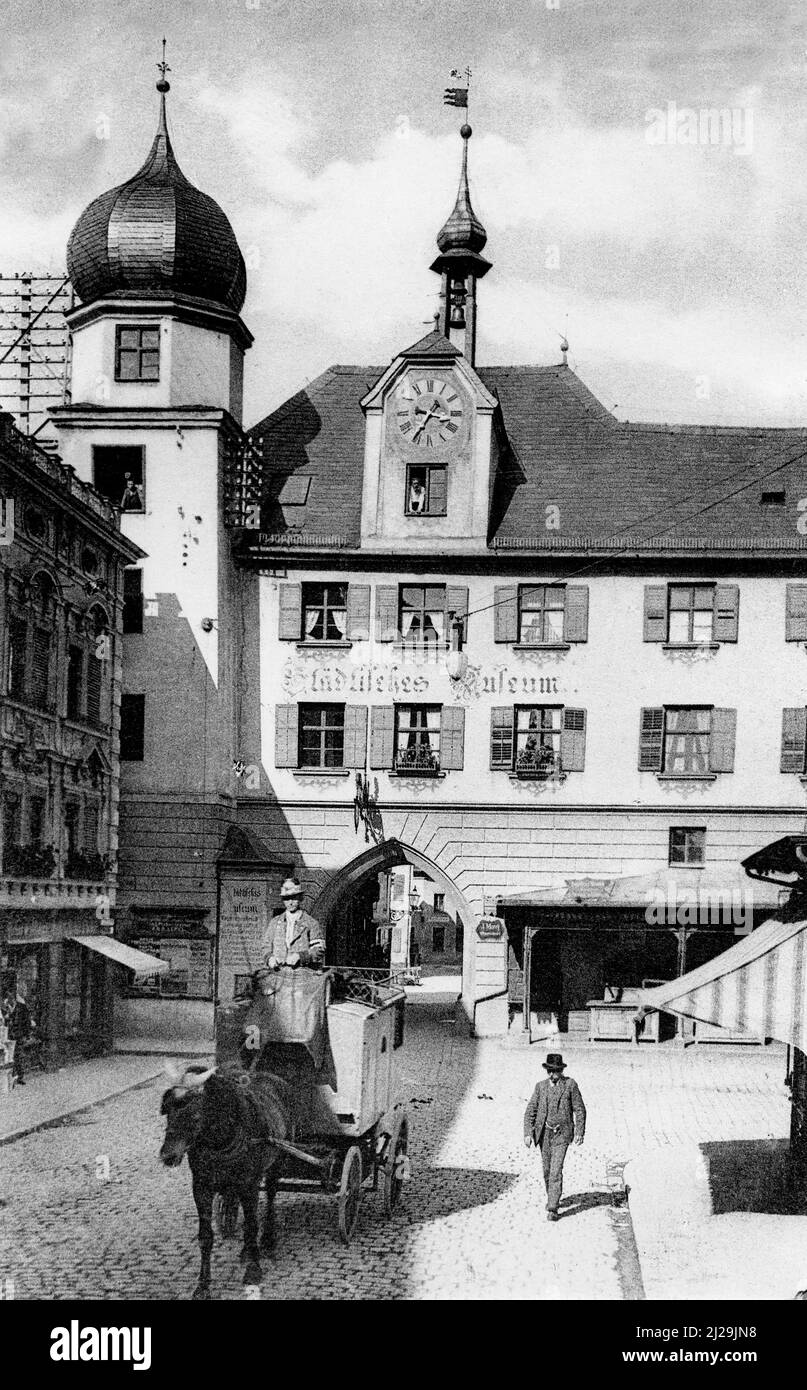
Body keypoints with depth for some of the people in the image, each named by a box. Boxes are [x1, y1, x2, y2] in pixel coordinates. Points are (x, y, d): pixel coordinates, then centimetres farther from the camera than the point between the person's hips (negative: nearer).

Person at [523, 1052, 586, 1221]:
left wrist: (579, 1132, -6)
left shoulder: (570, 1085, -4)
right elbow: (530, 1111, 4)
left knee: (556, 1171, -12)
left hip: (561, 1134, -4)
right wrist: (528, 1133, -6)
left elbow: (580, 1110, 1)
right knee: (547, 1170, 13)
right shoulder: (541, 1086, 3)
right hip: (544, 1133, 4)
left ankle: (552, 1208, -12)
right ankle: (552, 1198, 36)